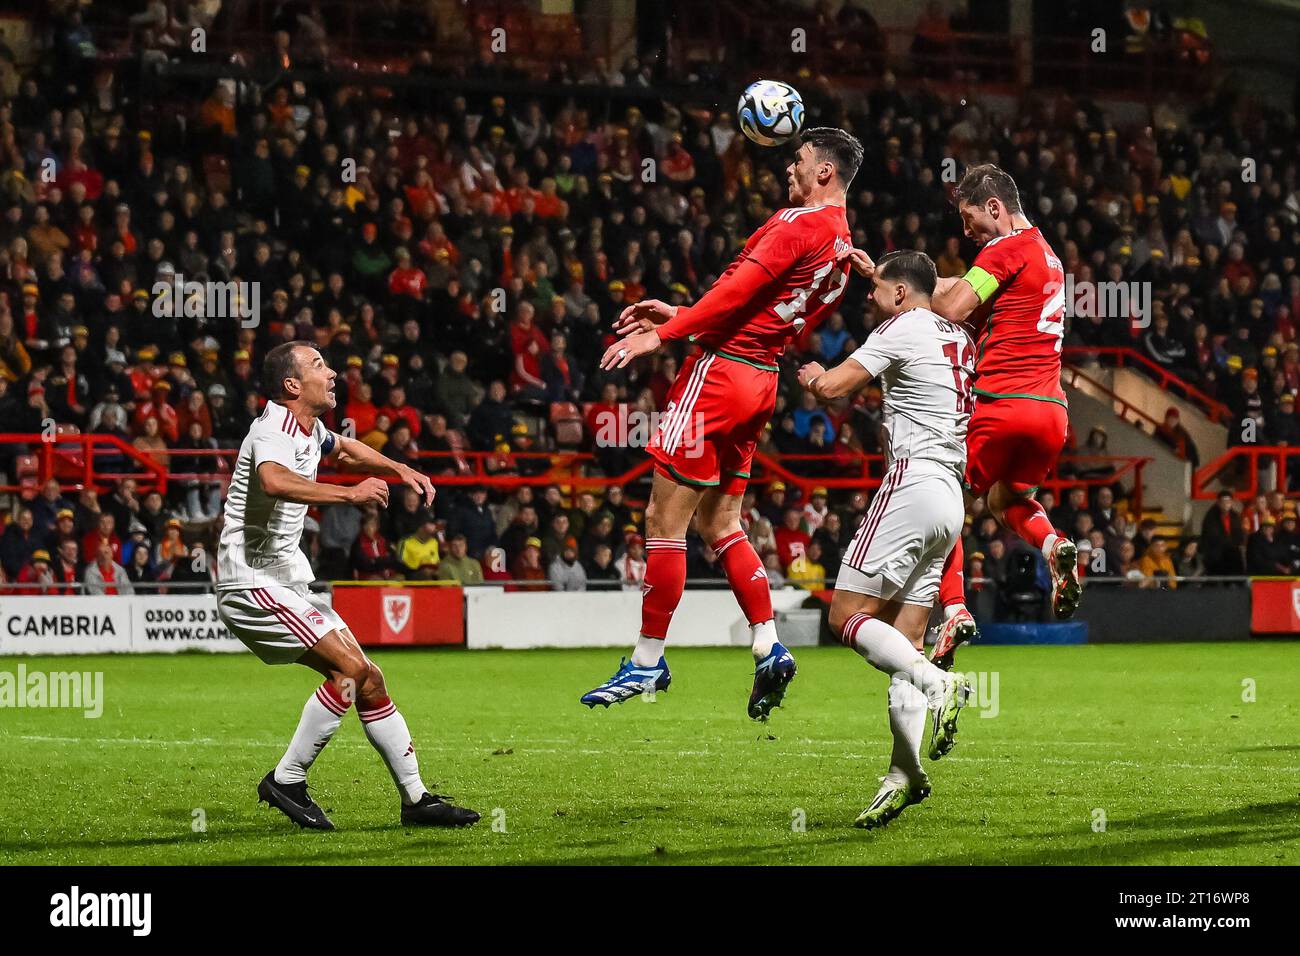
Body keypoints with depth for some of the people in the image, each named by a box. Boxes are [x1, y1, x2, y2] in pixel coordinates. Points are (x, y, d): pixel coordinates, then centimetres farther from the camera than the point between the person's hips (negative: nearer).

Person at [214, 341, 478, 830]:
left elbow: (344, 449, 38)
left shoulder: (309, 430, 12)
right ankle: (286, 782, -11)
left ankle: (417, 798, 9)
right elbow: (274, 481, -43)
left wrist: (400, 469, 24)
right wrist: (349, 493, -46)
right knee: (349, 667, -19)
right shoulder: (274, 431, -18)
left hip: (287, 583, 10)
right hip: (253, 583, -10)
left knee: (368, 679, 5)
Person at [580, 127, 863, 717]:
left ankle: (647, 662, 1)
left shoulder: (800, 224, -12)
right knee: (719, 525, 16)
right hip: (761, 385, 10)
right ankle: (768, 649, 8)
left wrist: (663, 335, -19)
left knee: (663, 520, -4)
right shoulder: (841, 243, 15)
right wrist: (680, 315, 17)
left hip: (720, 374, -10)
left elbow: (738, 292, -20)